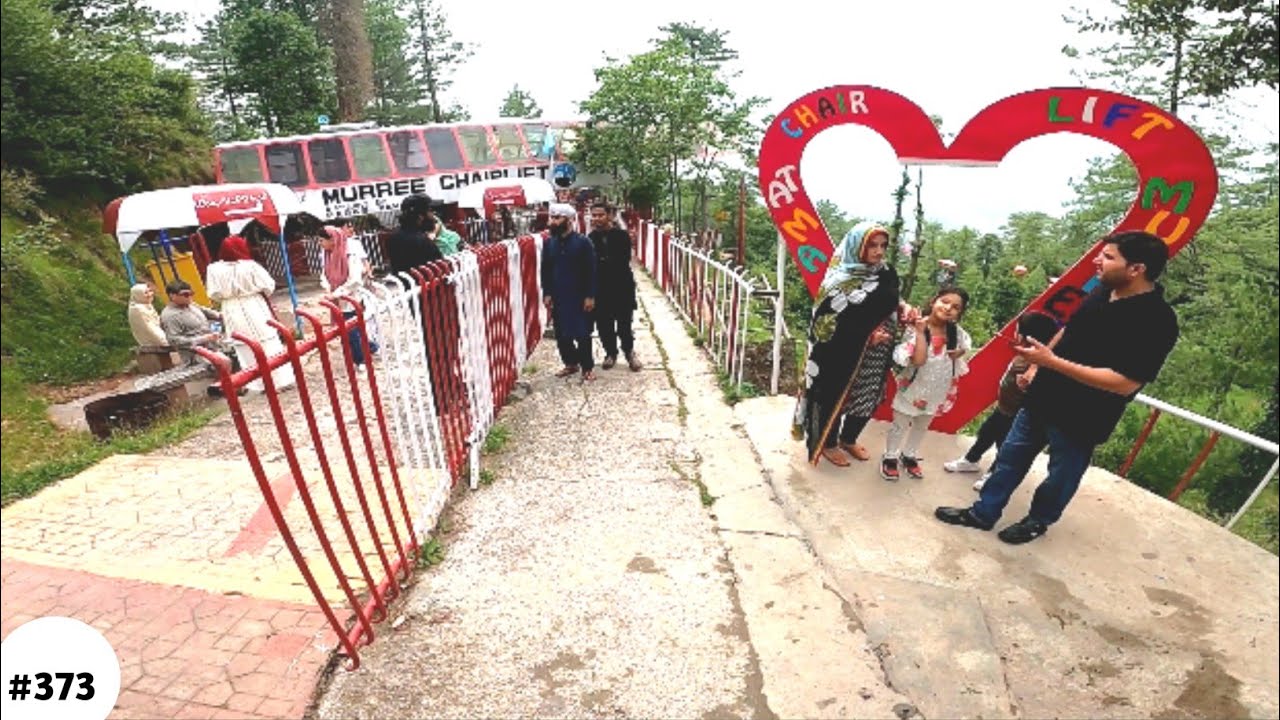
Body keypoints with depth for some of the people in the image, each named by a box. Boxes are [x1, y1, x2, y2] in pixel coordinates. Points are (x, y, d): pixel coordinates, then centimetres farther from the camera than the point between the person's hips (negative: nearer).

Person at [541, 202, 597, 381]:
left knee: (582, 334, 2)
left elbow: (591, 271, -9)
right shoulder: (548, 243, 6)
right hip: (557, 298, 5)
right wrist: (546, 294, 2)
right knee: (561, 334, 10)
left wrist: (590, 296, -12)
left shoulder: (583, 242, -8)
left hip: (579, 297, -4)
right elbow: (545, 270, 10)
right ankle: (571, 363, 27)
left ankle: (588, 367, 15)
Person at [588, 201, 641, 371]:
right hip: (600, 288, 3)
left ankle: (629, 352, 26)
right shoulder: (591, 237, 2)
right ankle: (611, 353, 29)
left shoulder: (622, 235, -7)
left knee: (624, 325, 3)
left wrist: (602, 262, -13)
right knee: (604, 325, 9)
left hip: (621, 287, -3)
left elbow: (623, 261, -14)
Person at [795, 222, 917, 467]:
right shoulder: (841, 279, -17)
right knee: (836, 396, 9)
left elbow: (891, 299, 18)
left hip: (875, 354, 7)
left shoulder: (885, 273, 2)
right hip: (842, 354, -6)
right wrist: (867, 335, -23)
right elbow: (828, 321, -20)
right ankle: (828, 443, 30)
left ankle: (848, 439, 39)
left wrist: (904, 307, -5)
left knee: (868, 398, 17)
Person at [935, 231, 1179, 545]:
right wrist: (1036, 366, 12)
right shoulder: (1103, 291, 0)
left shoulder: (1156, 321, -23)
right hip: (1043, 397, 7)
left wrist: (1051, 361, -31)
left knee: (1060, 475, 15)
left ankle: (1038, 521, 39)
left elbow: (1125, 383, -28)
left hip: (1081, 419, -7)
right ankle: (983, 513, 30)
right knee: (1011, 456, 15)